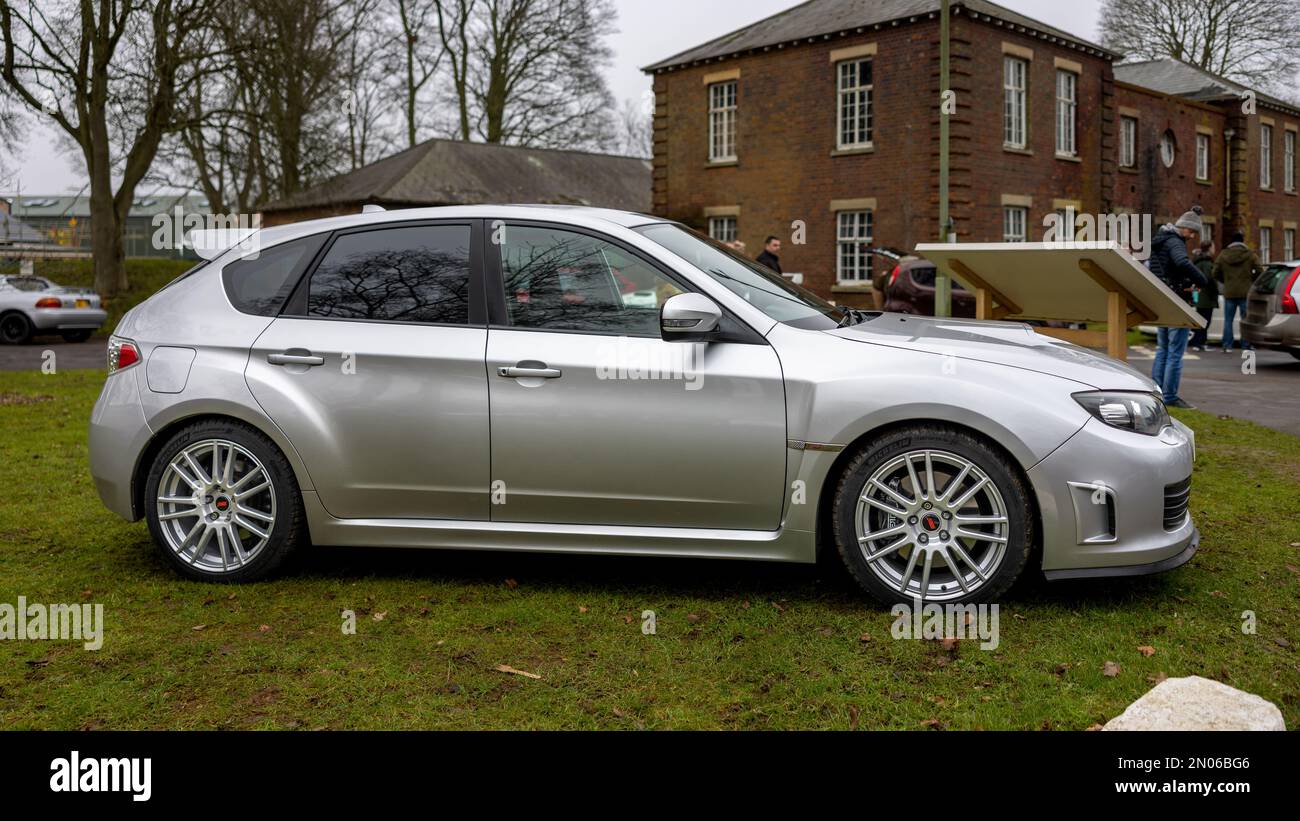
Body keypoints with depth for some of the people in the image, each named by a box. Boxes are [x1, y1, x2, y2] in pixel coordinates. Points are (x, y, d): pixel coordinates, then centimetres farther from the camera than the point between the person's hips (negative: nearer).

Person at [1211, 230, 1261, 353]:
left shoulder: (1223, 255, 3)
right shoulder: (1250, 255, -3)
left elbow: (1216, 273, 3)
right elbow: (1259, 272, -7)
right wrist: (1250, 280, 11)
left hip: (1229, 292, 1)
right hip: (1246, 292, -1)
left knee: (1228, 320, 7)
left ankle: (1227, 346, 3)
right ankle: (1246, 346, 2)